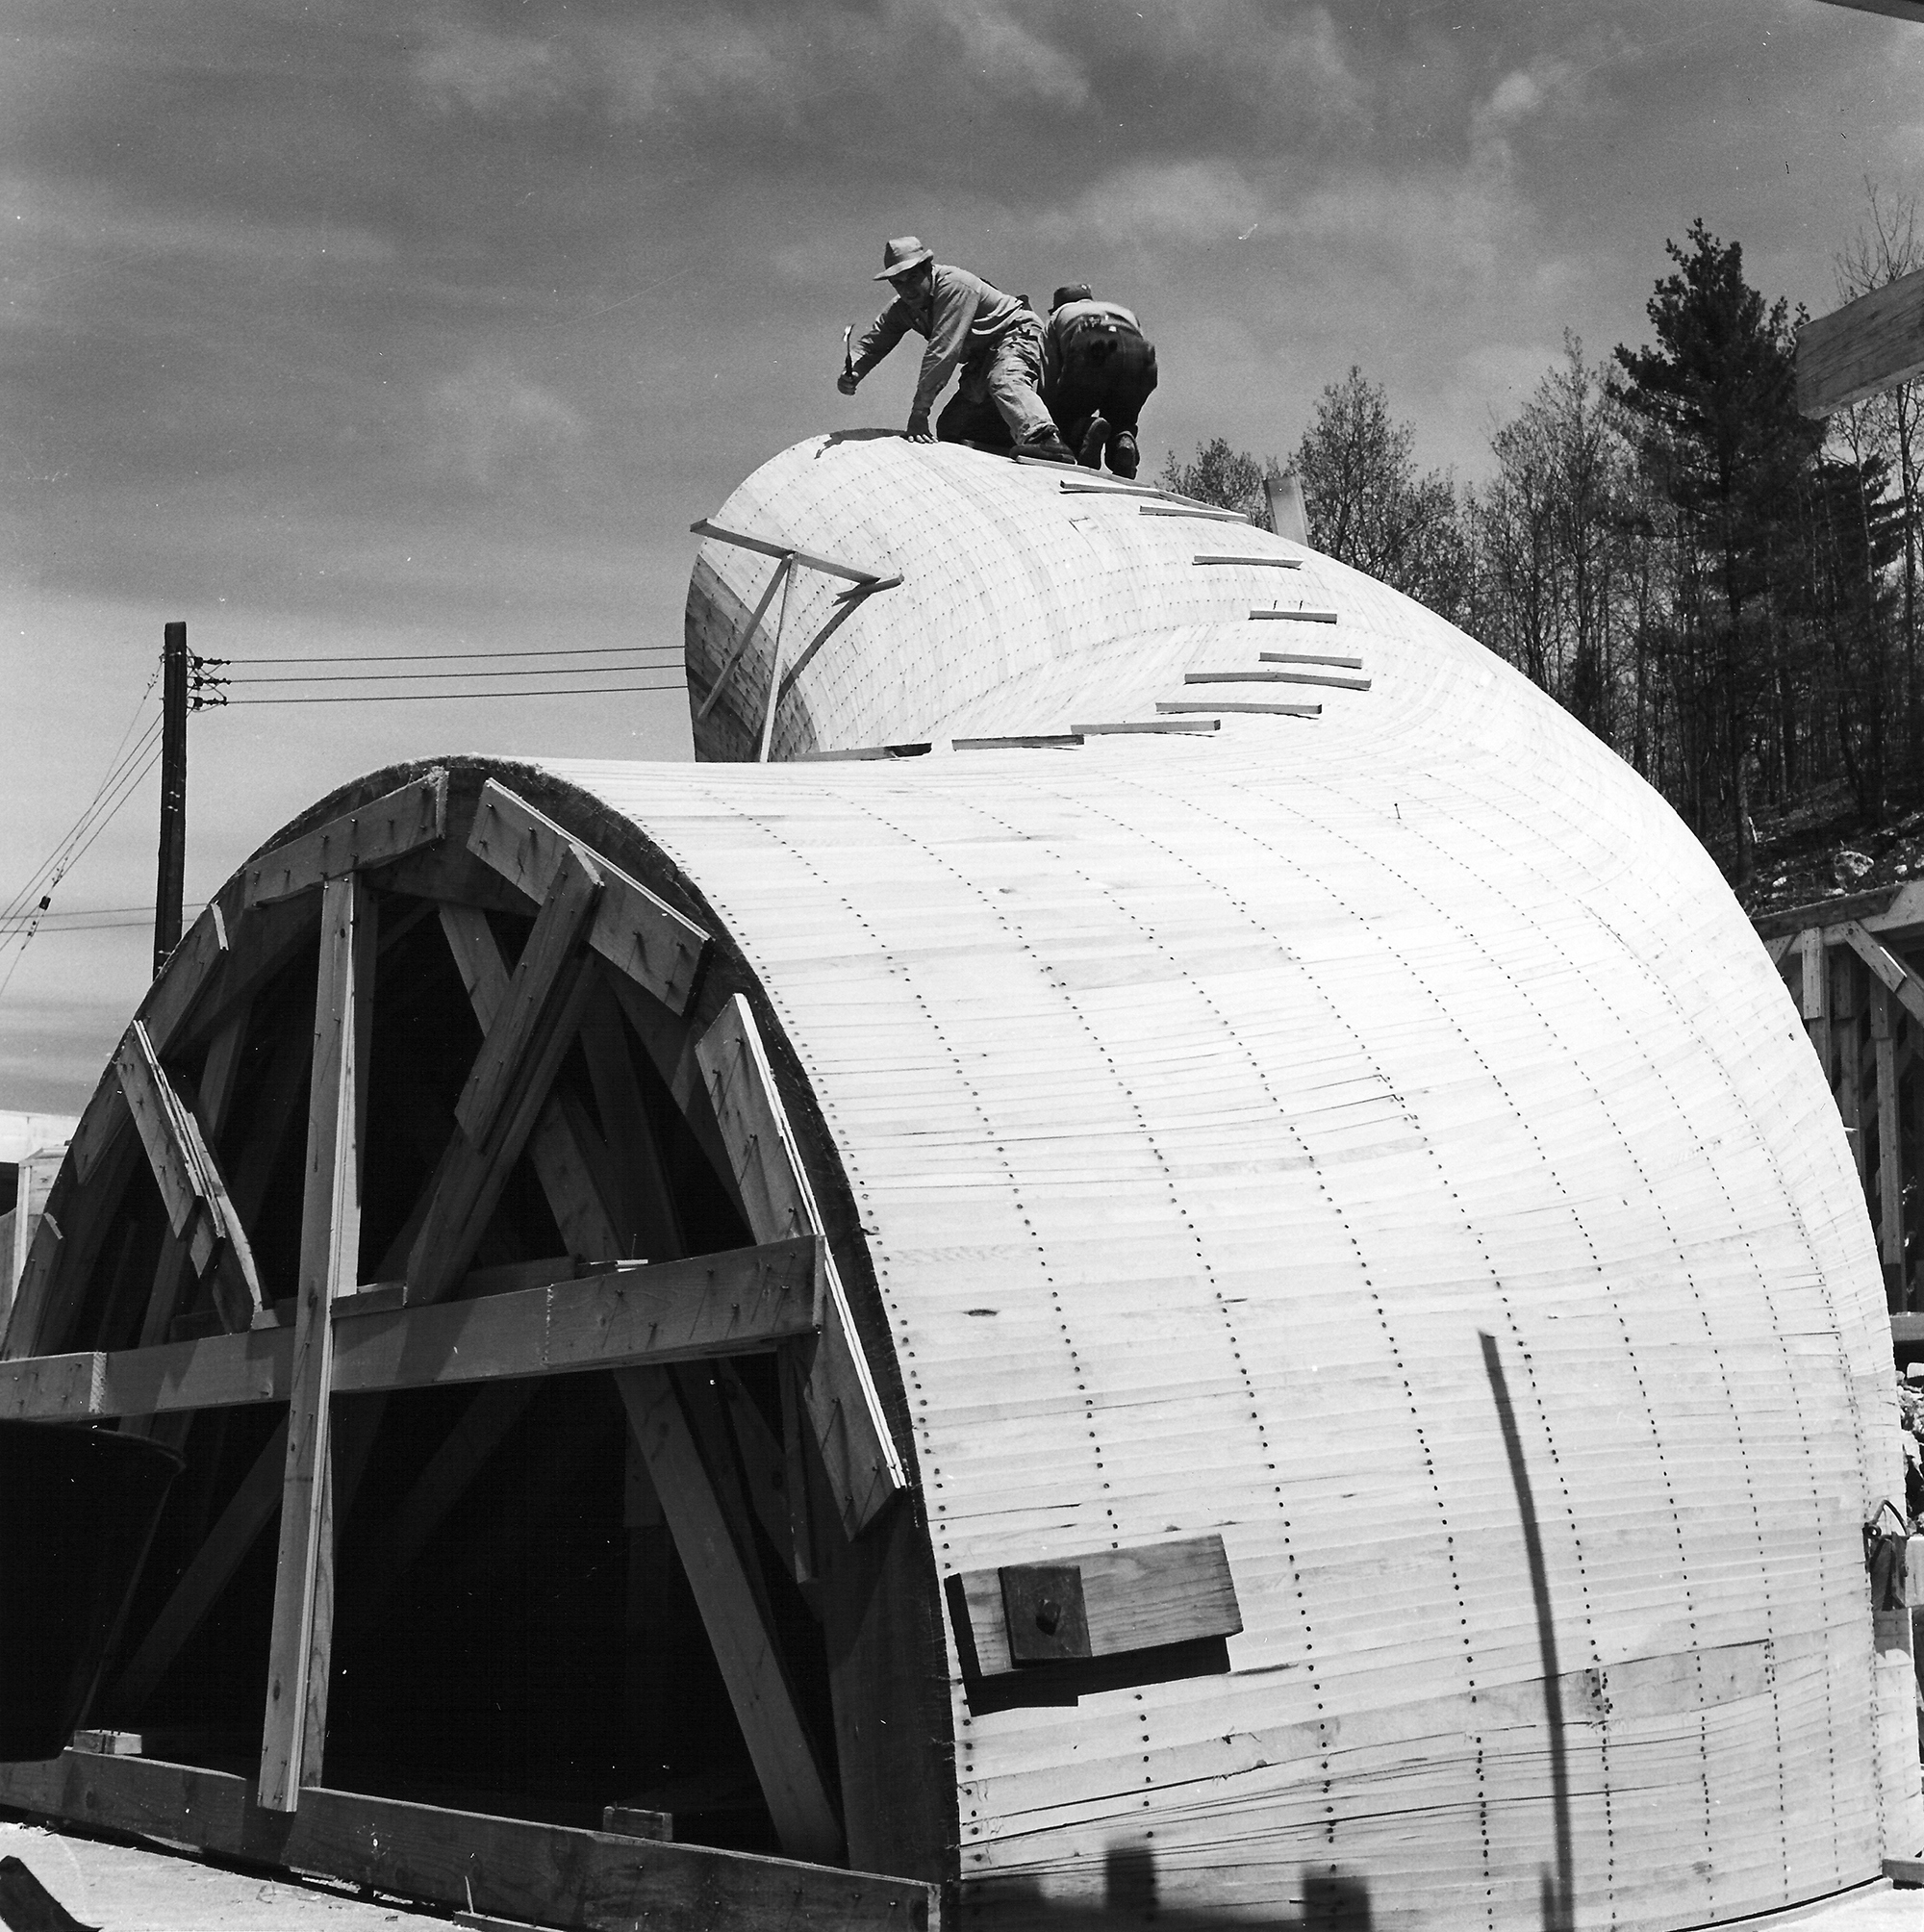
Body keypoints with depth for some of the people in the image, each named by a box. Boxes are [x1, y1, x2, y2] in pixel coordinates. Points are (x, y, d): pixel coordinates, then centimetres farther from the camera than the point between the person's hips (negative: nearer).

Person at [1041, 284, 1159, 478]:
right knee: (1121, 422, 24)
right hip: (1139, 351, 3)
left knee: (1063, 418, 15)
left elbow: (1049, 383, 23)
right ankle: (1124, 442, -12)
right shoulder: (1123, 311, 45)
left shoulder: (1057, 317, 36)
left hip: (1090, 351, -3)